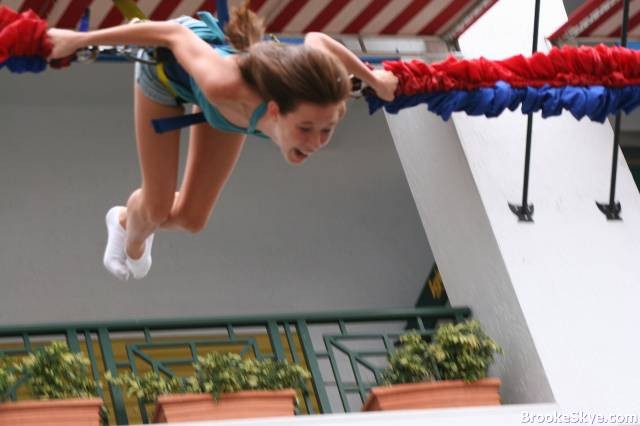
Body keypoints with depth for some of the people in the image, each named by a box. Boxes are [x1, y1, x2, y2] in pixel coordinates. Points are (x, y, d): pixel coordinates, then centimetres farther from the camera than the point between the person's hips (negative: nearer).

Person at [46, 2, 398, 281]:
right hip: (169, 65, -4)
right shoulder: (225, 87, -51)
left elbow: (316, 39, -18)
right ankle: (129, 231, 46)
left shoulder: (306, 97, -40)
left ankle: (126, 221, 49)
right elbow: (175, 34, -34)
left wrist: (373, 80, -1)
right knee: (157, 208, 7)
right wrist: (80, 39, -24)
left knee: (192, 218, 13)